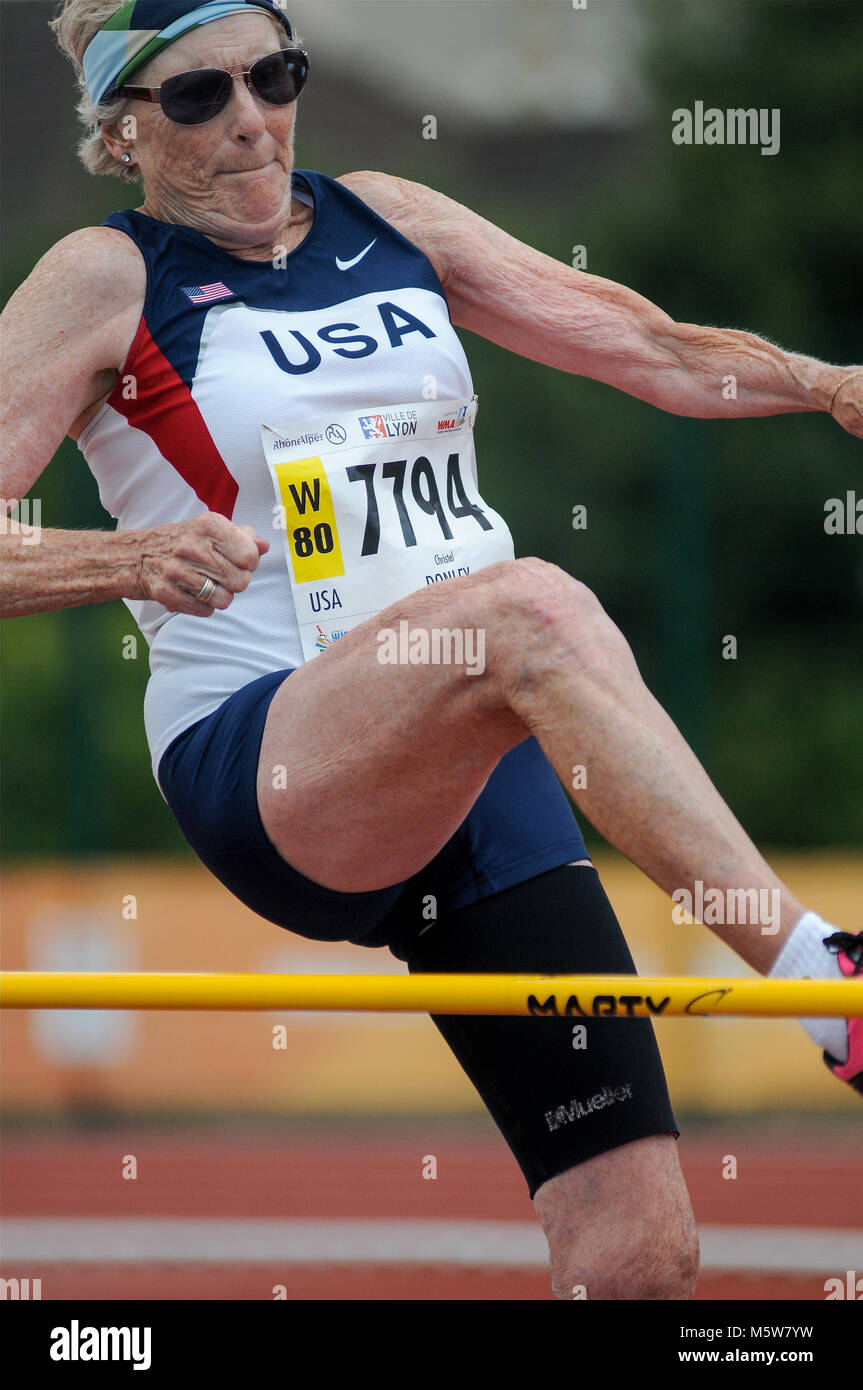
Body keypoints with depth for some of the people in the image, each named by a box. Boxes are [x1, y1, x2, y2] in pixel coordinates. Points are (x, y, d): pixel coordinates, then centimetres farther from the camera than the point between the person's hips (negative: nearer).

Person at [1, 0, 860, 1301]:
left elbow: (658, 350, 14)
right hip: (261, 764, -5)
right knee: (533, 607, -37)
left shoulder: (386, 219, 14)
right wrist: (132, 558, -26)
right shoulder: (106, 281, 1)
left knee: (639, 1251, -9)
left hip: (480, 773, 5)